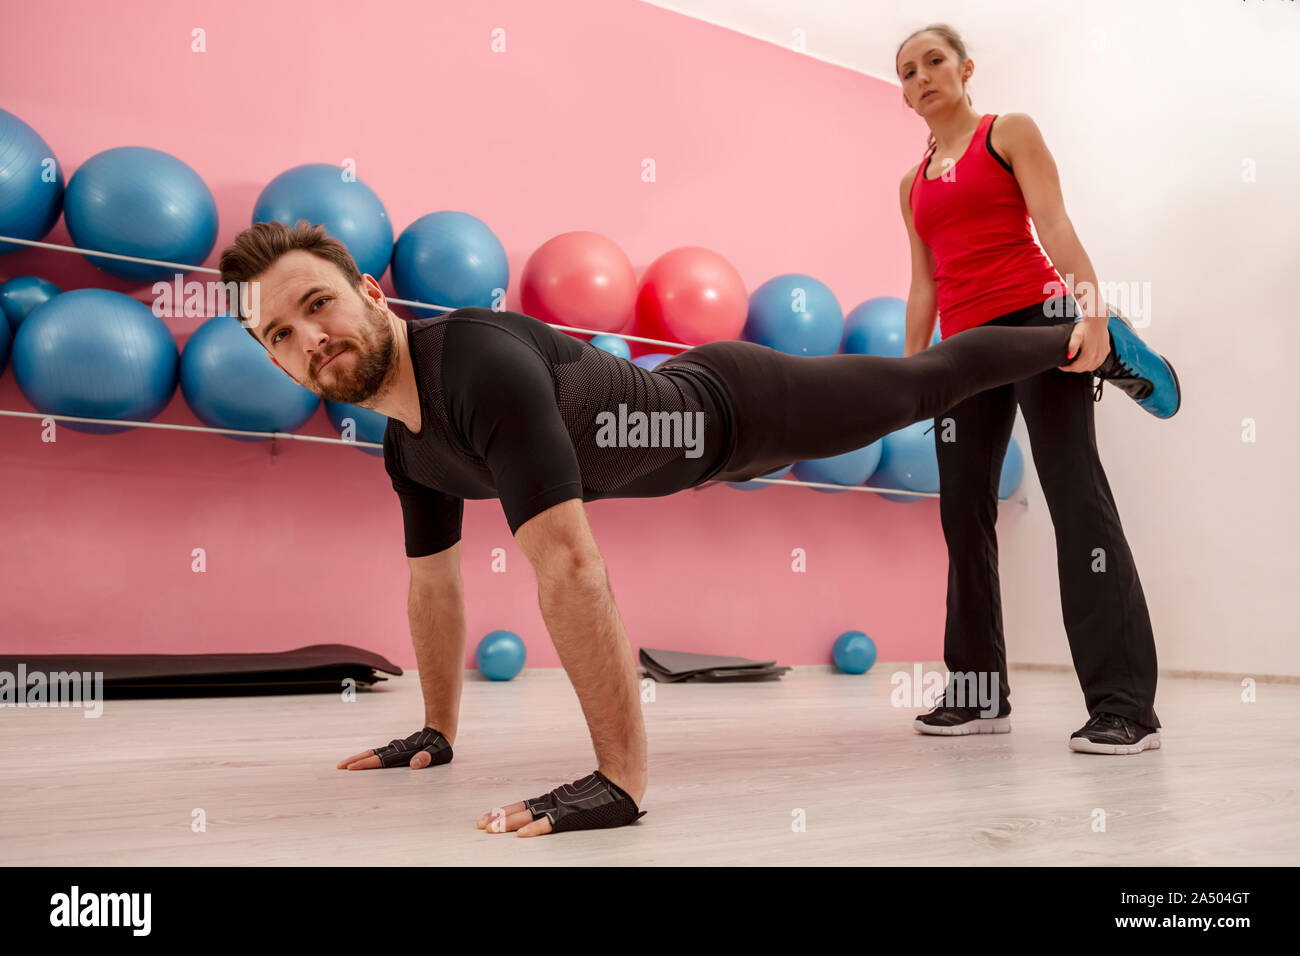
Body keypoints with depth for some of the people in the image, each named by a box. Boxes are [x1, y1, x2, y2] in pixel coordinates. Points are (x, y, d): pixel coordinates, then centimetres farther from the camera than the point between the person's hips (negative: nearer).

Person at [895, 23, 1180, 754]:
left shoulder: (1011, 133, 7)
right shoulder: (912, 183, 20)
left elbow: (1054, 224, -7)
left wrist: (1092, 308, -23)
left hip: (1036, 320, -6)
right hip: (964, 344, 6)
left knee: (1076, 494, -13)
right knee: (964, 513, 2)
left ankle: (1125, 703, -15)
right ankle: (980, 694, 10)